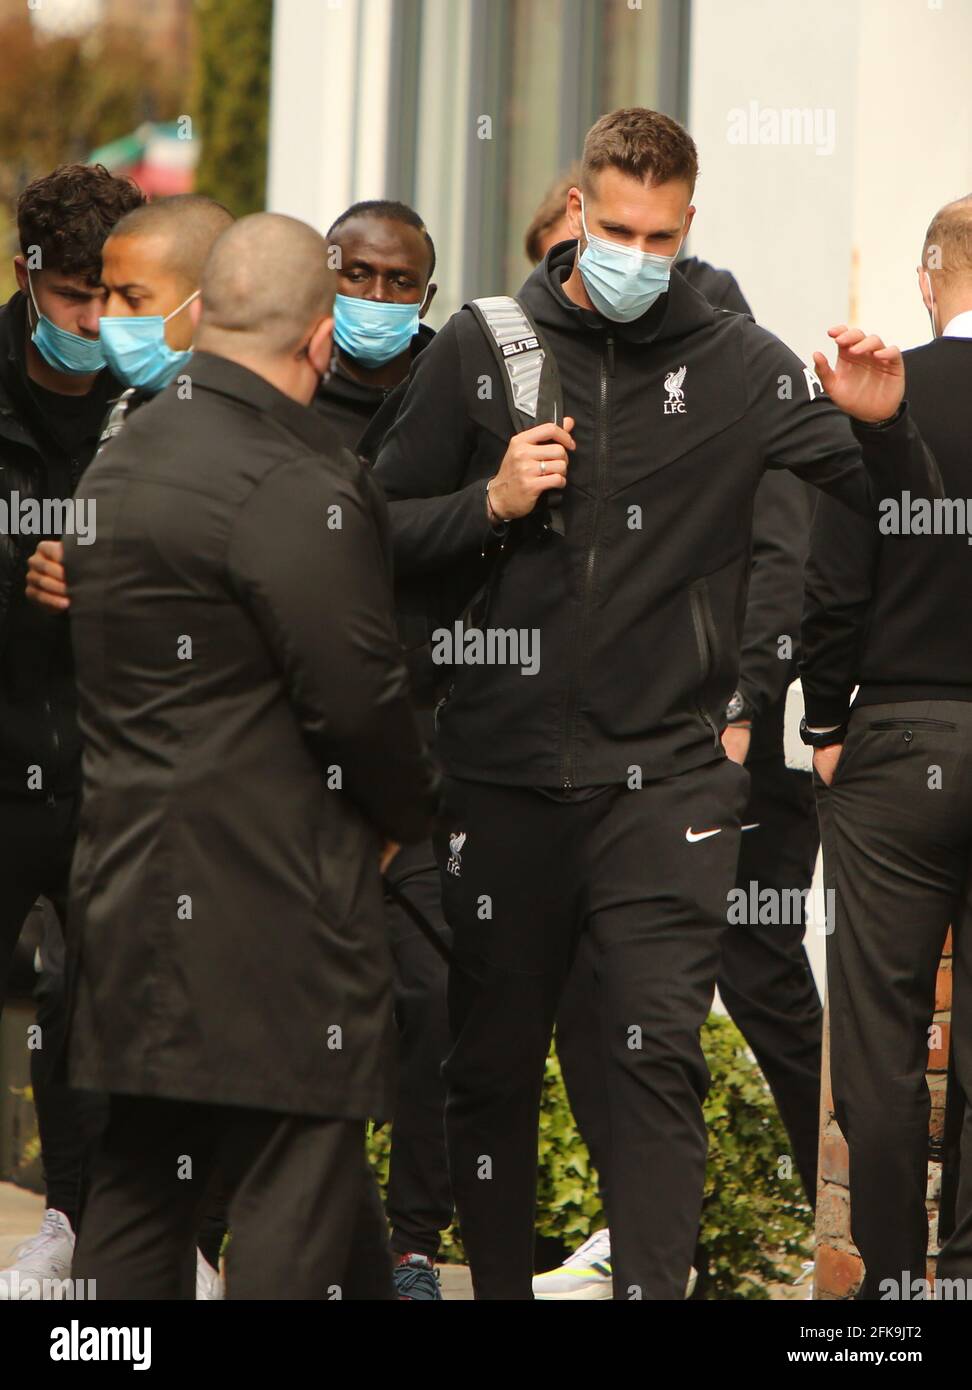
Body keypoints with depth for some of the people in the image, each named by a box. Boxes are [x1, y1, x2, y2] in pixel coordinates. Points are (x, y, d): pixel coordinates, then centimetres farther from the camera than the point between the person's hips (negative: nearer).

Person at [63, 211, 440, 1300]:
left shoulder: (117, 463, 12)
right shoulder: (293, 489, -17)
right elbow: (358, 696, -17)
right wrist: (413, 813, 3)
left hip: (125, 886, 9)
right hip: (273, 909, -9)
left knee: (134, 1191, 13)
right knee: (295, 1198, -4)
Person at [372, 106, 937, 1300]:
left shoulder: (739, 367, 2)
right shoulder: (481, 350, 4)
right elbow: (385, 530, 8)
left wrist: (881, 425, -17)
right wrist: (490, 505, -10)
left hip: (664, 774, -1)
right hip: (502, 770, 2)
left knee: (658, 1052, -12)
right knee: (491, 1062, 9)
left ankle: (652, 1288, -9)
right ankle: (498, 1283, 23)